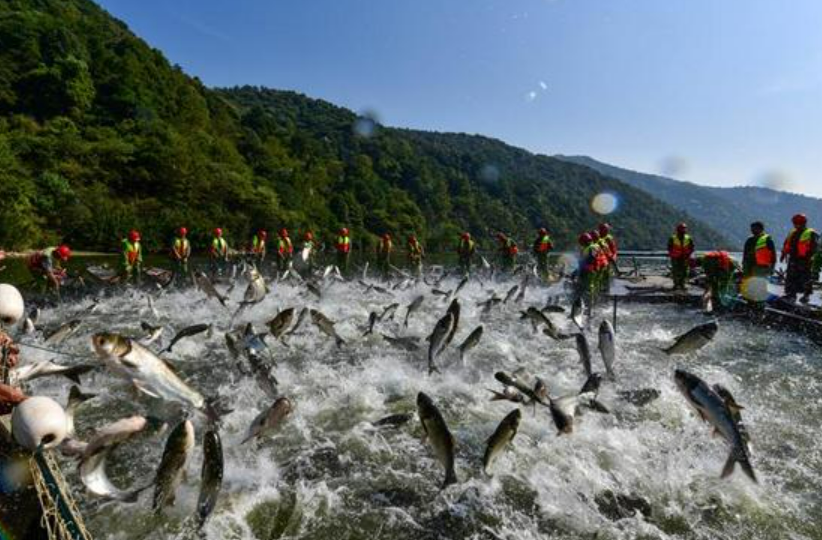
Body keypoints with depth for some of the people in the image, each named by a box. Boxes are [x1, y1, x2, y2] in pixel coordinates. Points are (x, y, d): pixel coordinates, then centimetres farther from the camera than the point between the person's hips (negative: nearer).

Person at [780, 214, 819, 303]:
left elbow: (813, 247, -13)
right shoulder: (793, 233, 15)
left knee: (805, 278, -2)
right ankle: (791, 295, 16)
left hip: (804, 260, -7)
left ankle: (806, 295, 6)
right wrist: (784, 254, 12)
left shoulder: (811, 234, -5)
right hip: (793, 259, 7)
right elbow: (787, 245, 19)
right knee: (790, 278, 8)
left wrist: (808, 256, -21)